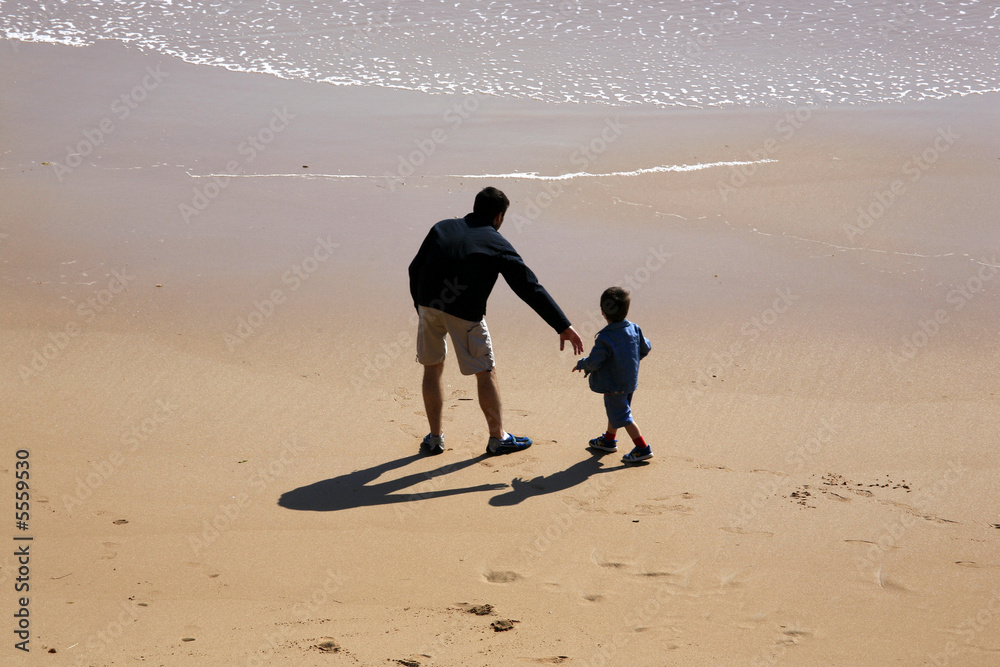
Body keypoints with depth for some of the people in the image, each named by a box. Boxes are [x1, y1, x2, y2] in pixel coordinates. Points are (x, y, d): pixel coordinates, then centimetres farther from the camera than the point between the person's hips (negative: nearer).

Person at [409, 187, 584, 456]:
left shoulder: (442, 228, 13)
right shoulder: (497, 245, 2)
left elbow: (415, 269, 11)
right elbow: (531, 288, -2)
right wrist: (563, 327, -2)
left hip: (428, 305, 4)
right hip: (465, 313, -4)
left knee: (432, 368, 19)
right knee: (486, 373, 11)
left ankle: (434, 437, 24)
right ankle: (497, 438, 21)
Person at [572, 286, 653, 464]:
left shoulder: (605, 338, -27)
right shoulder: (634, 330, -6)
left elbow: (594, 362, -24)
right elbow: (645, 348, 7)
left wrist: (581, 365, -3)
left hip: (613, 385, -8)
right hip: (630, 381, 8)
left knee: (622, 416, 1)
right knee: (614, 410, 25)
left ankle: (643, 448, -2)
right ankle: (608, 440, 43)